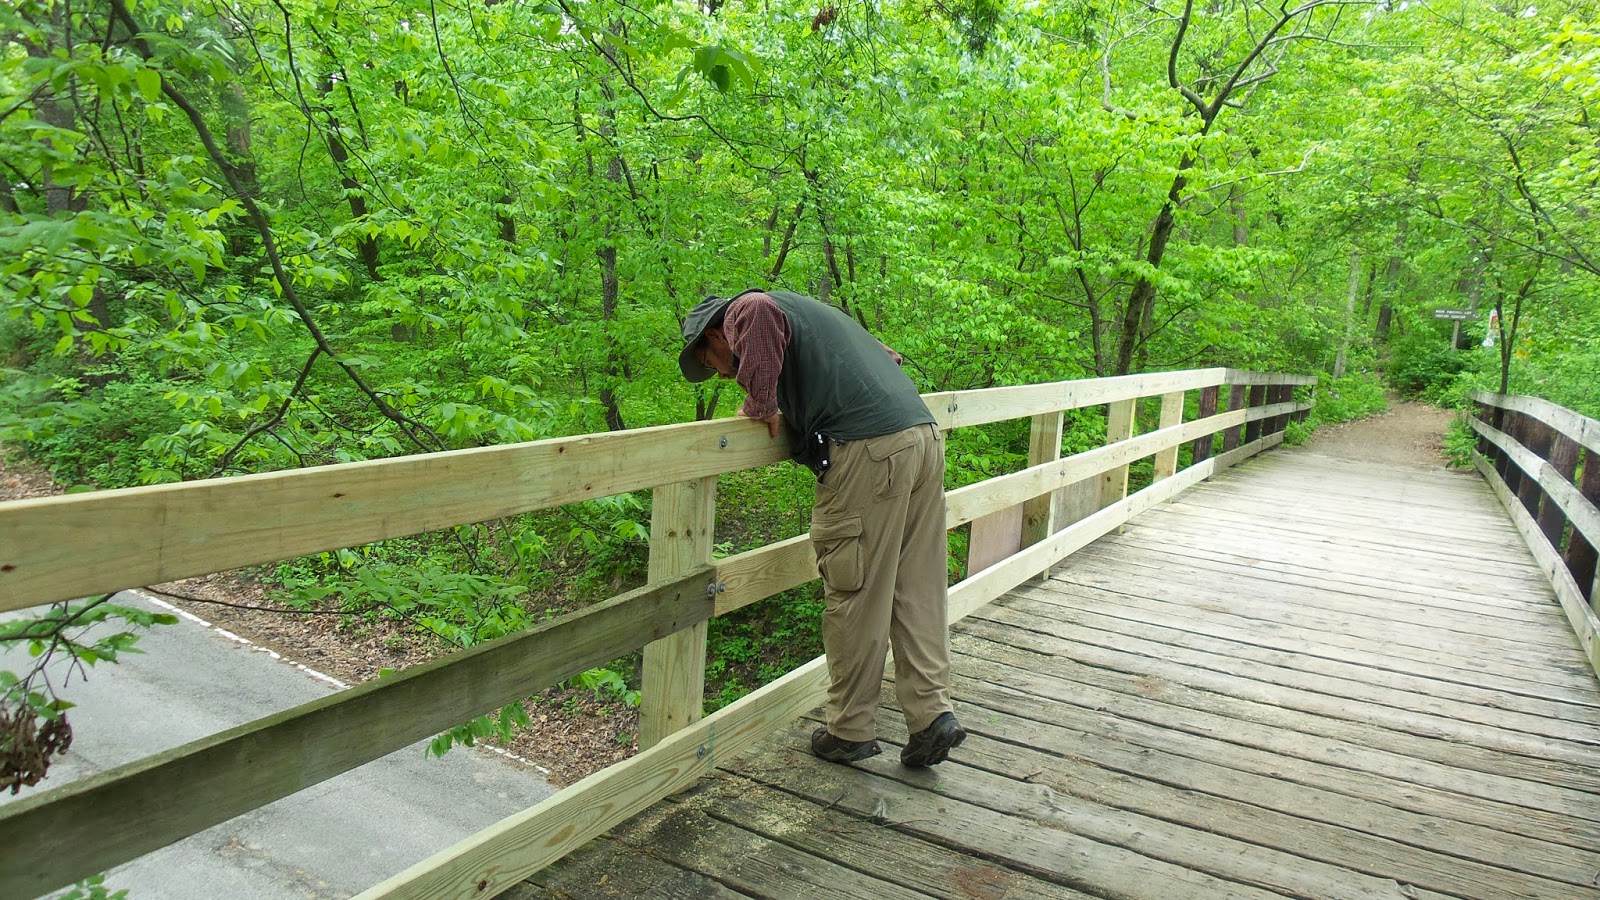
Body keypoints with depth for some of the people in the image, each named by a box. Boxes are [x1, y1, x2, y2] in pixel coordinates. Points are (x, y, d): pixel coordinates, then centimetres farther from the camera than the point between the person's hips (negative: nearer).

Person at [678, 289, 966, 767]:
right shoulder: (805, 310, 34)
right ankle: (932, 714, 12)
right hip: (924, 435, 9)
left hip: (869, 449, -9)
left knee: (855, 596, 1)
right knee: (918, 591, 11)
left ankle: (851, 731, 12)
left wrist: (761, 407, -7)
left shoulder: (744, 310, 9)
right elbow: (887, 356, 35)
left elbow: (760, 310, -18)